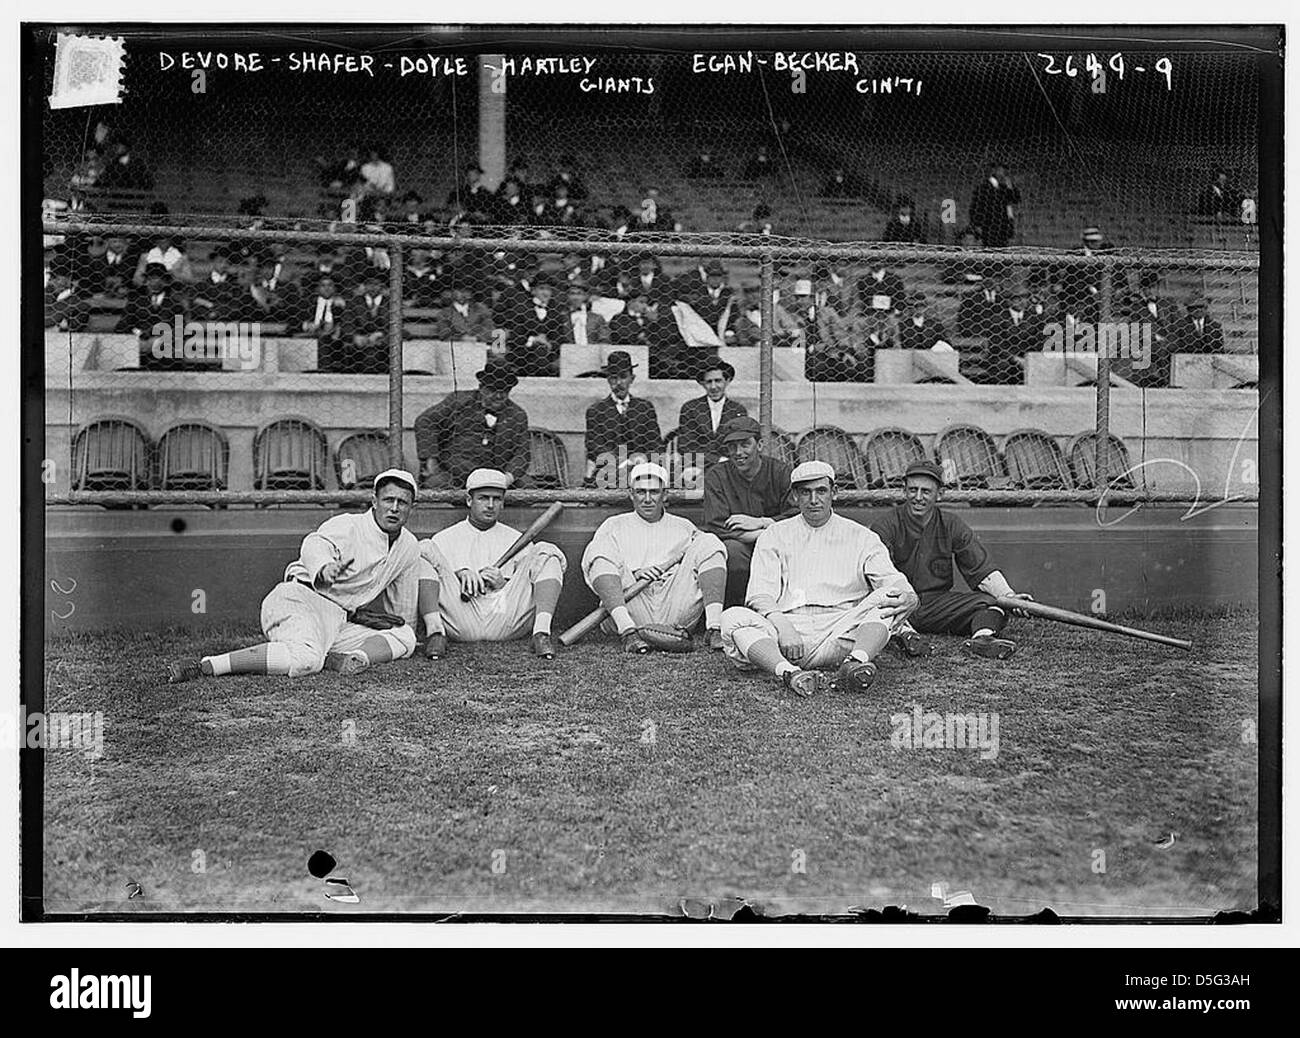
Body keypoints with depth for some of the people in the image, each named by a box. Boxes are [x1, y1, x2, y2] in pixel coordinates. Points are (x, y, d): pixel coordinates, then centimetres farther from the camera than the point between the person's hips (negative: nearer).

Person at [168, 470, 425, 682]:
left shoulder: (409, 546, 13)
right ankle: (206, 665, -32)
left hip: (338, 620, 7)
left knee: (404, 637, -4)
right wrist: (324, 568, -53)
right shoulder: (346, 525, -8)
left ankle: (344, 659, -27)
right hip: (301, 597, -7)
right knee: (305, 659, -36)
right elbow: (315, 544, -31)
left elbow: (404, 606, 27)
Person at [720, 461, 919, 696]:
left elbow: (893, 580, 6)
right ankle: (789, 673, -48)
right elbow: (759, 594, 5)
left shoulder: (861, 537, 18)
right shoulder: (774, 535, 18)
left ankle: (857, 661, -51)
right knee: (733, 617, -26)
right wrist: (779, 622, -18)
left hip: (842, 630, 0)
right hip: (787, 626, 0)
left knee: (884, 604, -25)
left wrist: (904, 595, -21)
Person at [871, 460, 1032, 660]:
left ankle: (982, 637, -43)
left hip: (938, 604, 3)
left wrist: (1009, 596, -17)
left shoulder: (952, 527, 7)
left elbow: (982, 569, 3)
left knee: (993, 601, -17)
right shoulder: (887, 525, -4)